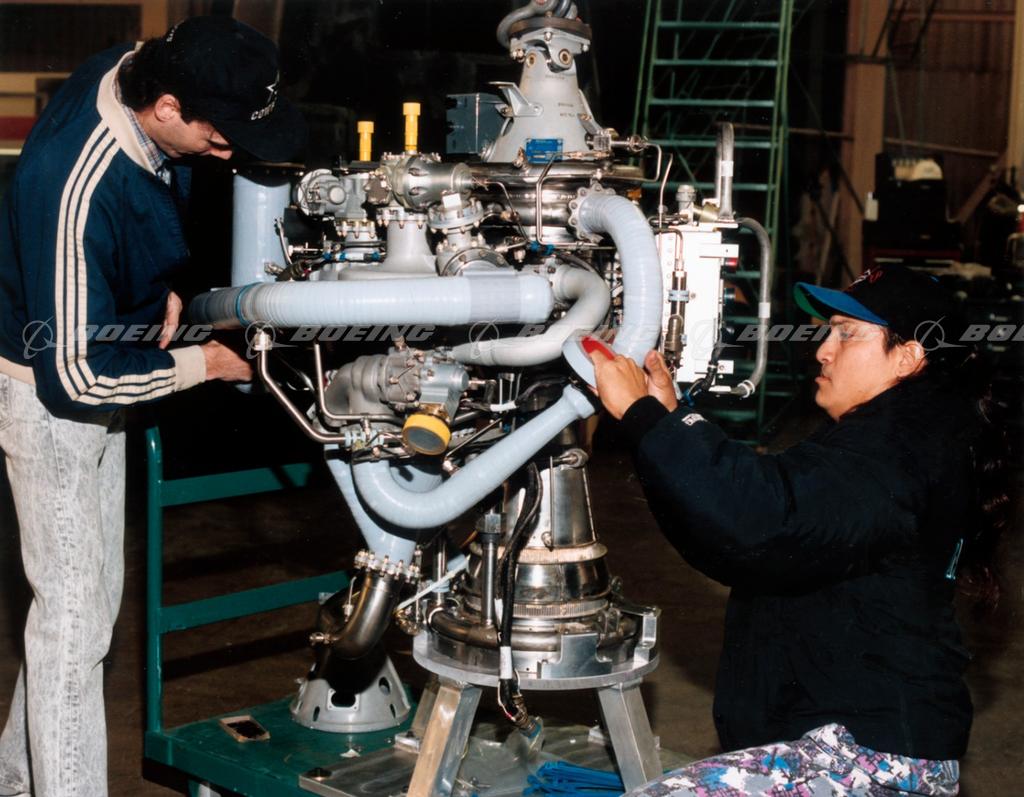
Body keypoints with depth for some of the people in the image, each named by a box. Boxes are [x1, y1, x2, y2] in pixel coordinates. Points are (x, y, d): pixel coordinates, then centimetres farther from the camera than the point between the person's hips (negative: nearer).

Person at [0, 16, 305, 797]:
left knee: (96, 594, 16)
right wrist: (201, 365, -20)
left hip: (98, 367, 9)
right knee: (74, 612, -3)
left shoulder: (142, 68, -12)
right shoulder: (75, 190, -37)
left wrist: (163, 288, 0)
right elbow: (74, 371, -29)